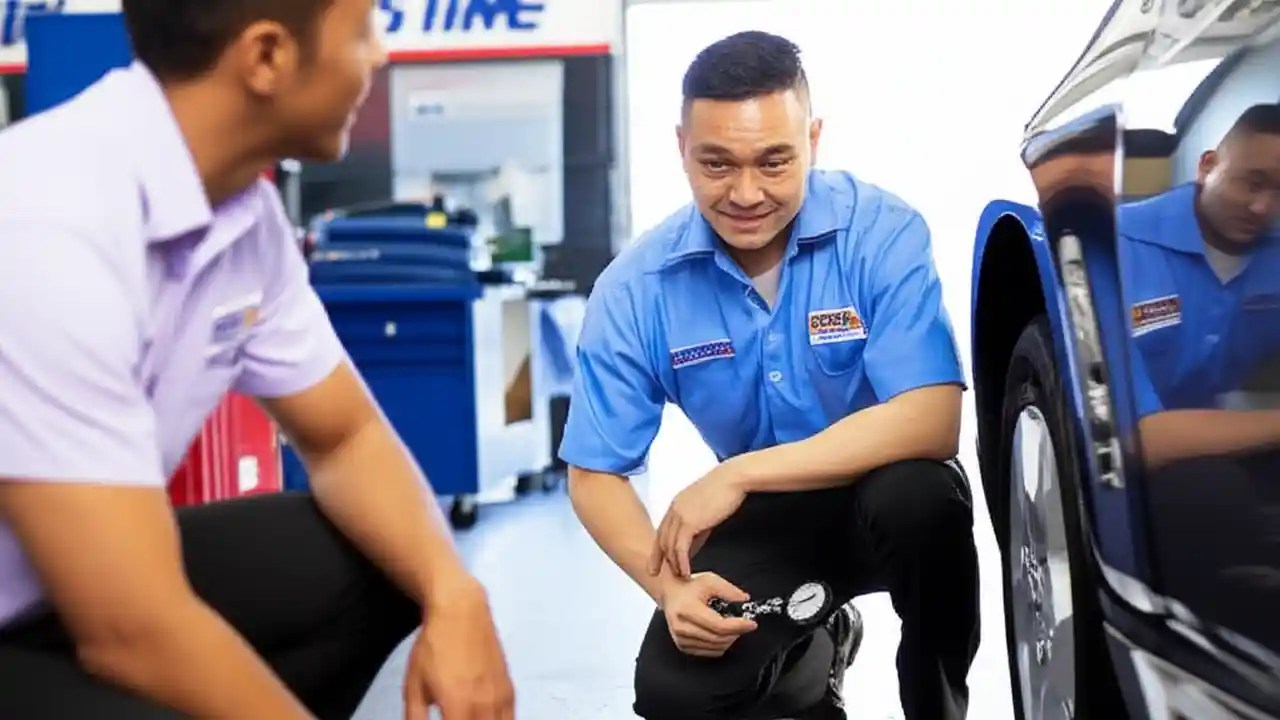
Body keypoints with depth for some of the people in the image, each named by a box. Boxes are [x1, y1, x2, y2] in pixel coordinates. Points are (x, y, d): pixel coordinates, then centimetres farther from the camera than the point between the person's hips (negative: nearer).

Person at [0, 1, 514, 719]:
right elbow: (133, 634, -29)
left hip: (90, 571, 8)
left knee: (383, 562, 2)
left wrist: (453, 595, -11)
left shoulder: (246, 208, -5)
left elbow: (345, 436, 7)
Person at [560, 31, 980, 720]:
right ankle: (811, 655, 17)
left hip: (879, 492, -2)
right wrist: (668, 582, -28)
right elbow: (594, 475, -9)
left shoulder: (881, 232, -20)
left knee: (922, 496, -36)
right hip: (762, 521, 2)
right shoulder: (637, 287, -14)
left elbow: (931, 422, -29)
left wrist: (738, 474, -32)